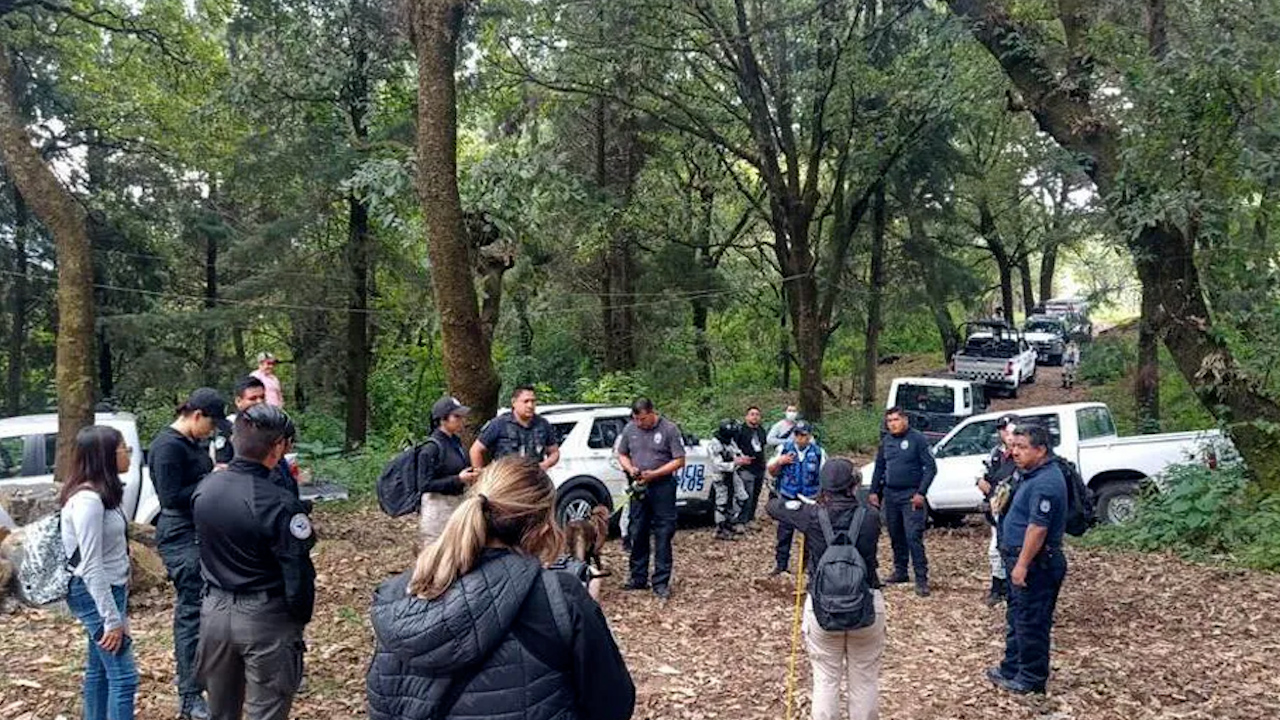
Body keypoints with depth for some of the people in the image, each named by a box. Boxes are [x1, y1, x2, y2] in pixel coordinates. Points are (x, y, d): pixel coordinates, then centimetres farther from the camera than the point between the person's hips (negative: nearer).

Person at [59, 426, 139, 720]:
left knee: (99, 669, 17)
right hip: (95, 594, -10)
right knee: (123, 675, -7)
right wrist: (112, 619, -22)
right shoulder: (88, 500, -23)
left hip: (108, 590, 10)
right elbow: (91, 566, -24)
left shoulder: (100, 493, 8)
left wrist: (115, 610, 16)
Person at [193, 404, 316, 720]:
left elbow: (205, 545, 10)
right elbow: (298, 575, -18)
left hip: (214, 611, 6)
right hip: (265, 619, -6)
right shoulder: (280, 504, -23)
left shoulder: (204, 489, -3)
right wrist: (300, 619, -2)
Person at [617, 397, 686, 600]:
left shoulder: (669, 429, -7)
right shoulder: (629, 429, 5)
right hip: (638, 488, 4)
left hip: (662, 487, -4)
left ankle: (661, 583, 5)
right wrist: (630, 468, -7)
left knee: (663, 535, -1)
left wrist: (654, 474, -17)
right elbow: (622, 454, 16)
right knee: (637, 534, 11)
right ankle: (638, 578, 23)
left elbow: (679, 461, -8)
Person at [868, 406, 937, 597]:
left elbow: (931, 467, -8)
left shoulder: (917, 438, -7)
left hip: (910, 496, -6)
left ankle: (921, 579, -8)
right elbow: (879, 468, 19)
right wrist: (874, 492, 12)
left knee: (914, 537, -11)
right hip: (890, 495, 6)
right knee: (896, 537, 13)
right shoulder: (886, 441, 11)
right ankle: (900, 571, 25)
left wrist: (921, 493, -15)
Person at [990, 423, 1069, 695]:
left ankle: (1033, 678, 12)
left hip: (1036, 562, -11)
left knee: (1031, 621, 1)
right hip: (1023, 559, 11)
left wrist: (1022, 565, -25)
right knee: (1016, 616, 20)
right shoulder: (1033, 474, 11)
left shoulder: (1045, 483, -22)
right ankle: (1012, 668, 32)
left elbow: (1038, 527, -27)